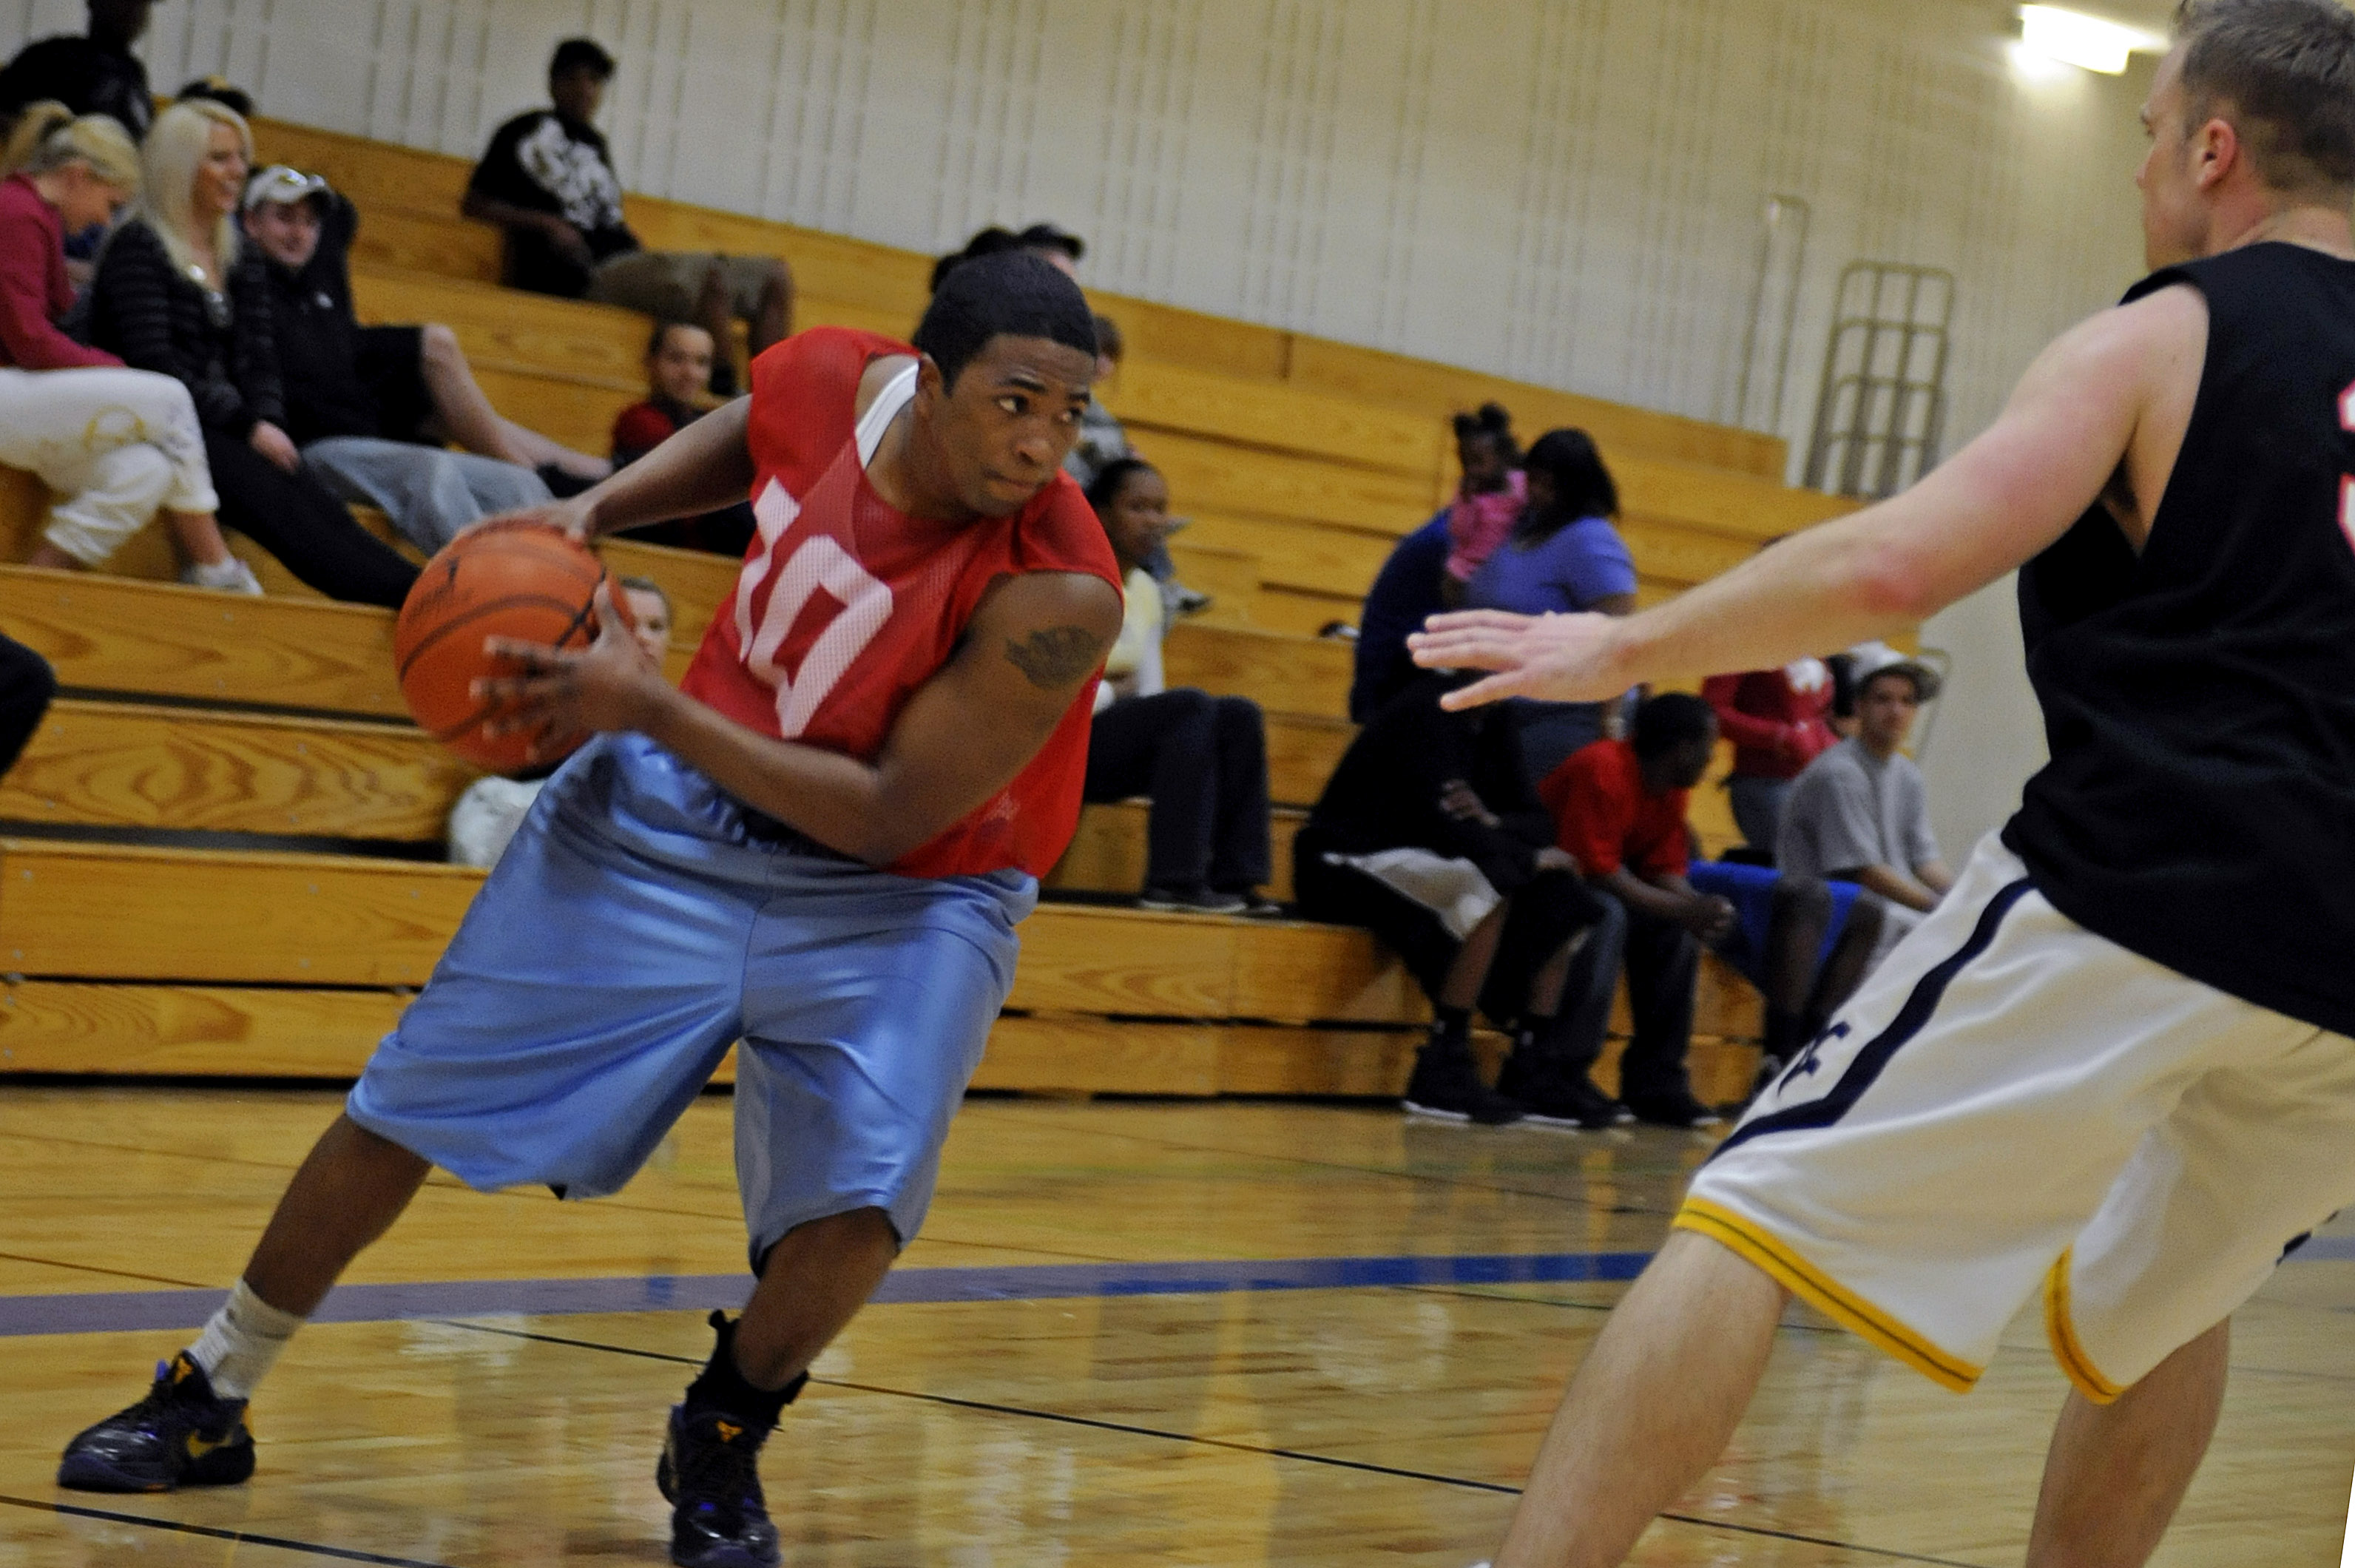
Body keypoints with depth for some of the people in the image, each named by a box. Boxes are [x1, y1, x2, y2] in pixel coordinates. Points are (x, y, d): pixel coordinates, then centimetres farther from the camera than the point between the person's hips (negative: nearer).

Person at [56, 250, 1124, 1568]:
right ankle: (210, 1397, 27)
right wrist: (593, 512, -5)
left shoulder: (1058, 596, -31)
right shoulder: (831, 380, -17)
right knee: (413, 1102, 6)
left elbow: (886, 818, -27)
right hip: (672, 812, 4)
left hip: (896, 884, -4)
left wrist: (651, 707, -29)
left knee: (862, 1191, -27)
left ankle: (723, 1438, 6)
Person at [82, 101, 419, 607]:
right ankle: (400, 594, -51)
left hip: (228, 434, 6)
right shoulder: (137, 248, -2)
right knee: (273, 496, -32)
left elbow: (259, 361, 13)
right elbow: (154, 363, -11)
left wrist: (267, 423, -9)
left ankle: (407, 592, -48)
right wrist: (246, 424, -17)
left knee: (311, 497, -26)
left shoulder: (243, 262, 20)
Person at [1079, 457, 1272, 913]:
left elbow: (1150, 689, 14)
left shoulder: (1146, 589, 14)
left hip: (1123, 732, 8)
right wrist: (1113, 693, -13)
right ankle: (1174, 883, -33)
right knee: (1190, 706, -29)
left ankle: (1234, 877, -19)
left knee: (1240, 715, -12)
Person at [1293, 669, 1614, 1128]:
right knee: (1491, 886, -32)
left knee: (1560, 900, -5)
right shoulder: (1427, 711, -17)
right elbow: (1438, 823, -27)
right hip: (1345, 868, -9)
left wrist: (1491, 821, -18)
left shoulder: (1494, 724, 9)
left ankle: (1535, 1071, -9)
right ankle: (1443, 1070, -28)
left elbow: (1537, 826, 5)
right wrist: (1528, 858, -15)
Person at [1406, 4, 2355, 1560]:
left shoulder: (2163, 339, 1)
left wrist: (1625, 648, 0)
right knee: (2158, 1299, 29)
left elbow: (1891, 571, -9)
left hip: (2148, 889, -6)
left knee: (1762, 1217, -3)